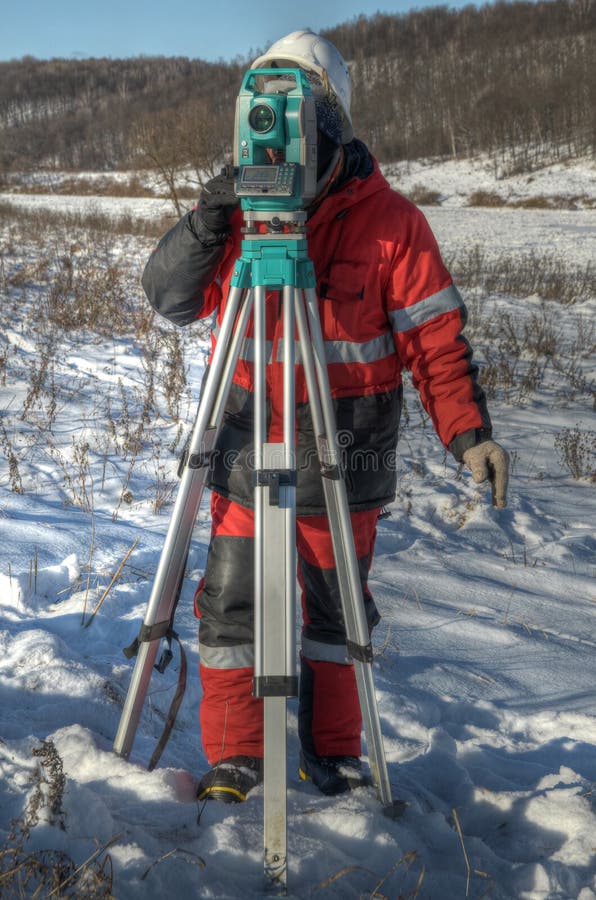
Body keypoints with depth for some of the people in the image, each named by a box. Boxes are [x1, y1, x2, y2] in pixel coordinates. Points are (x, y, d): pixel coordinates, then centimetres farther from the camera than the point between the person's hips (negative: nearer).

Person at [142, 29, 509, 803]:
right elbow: (169, 298, -3)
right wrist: (206, 220, -18)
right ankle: (234, 755, 21)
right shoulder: (238, 209, 3)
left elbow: (436, 337, -7)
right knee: (232, 603, 4)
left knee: (334, 613, 11)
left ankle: (333, 751, 30)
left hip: (341, 460, -2)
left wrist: (469, 432, -17)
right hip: (244, 455, 2)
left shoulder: (388, 220, -6)